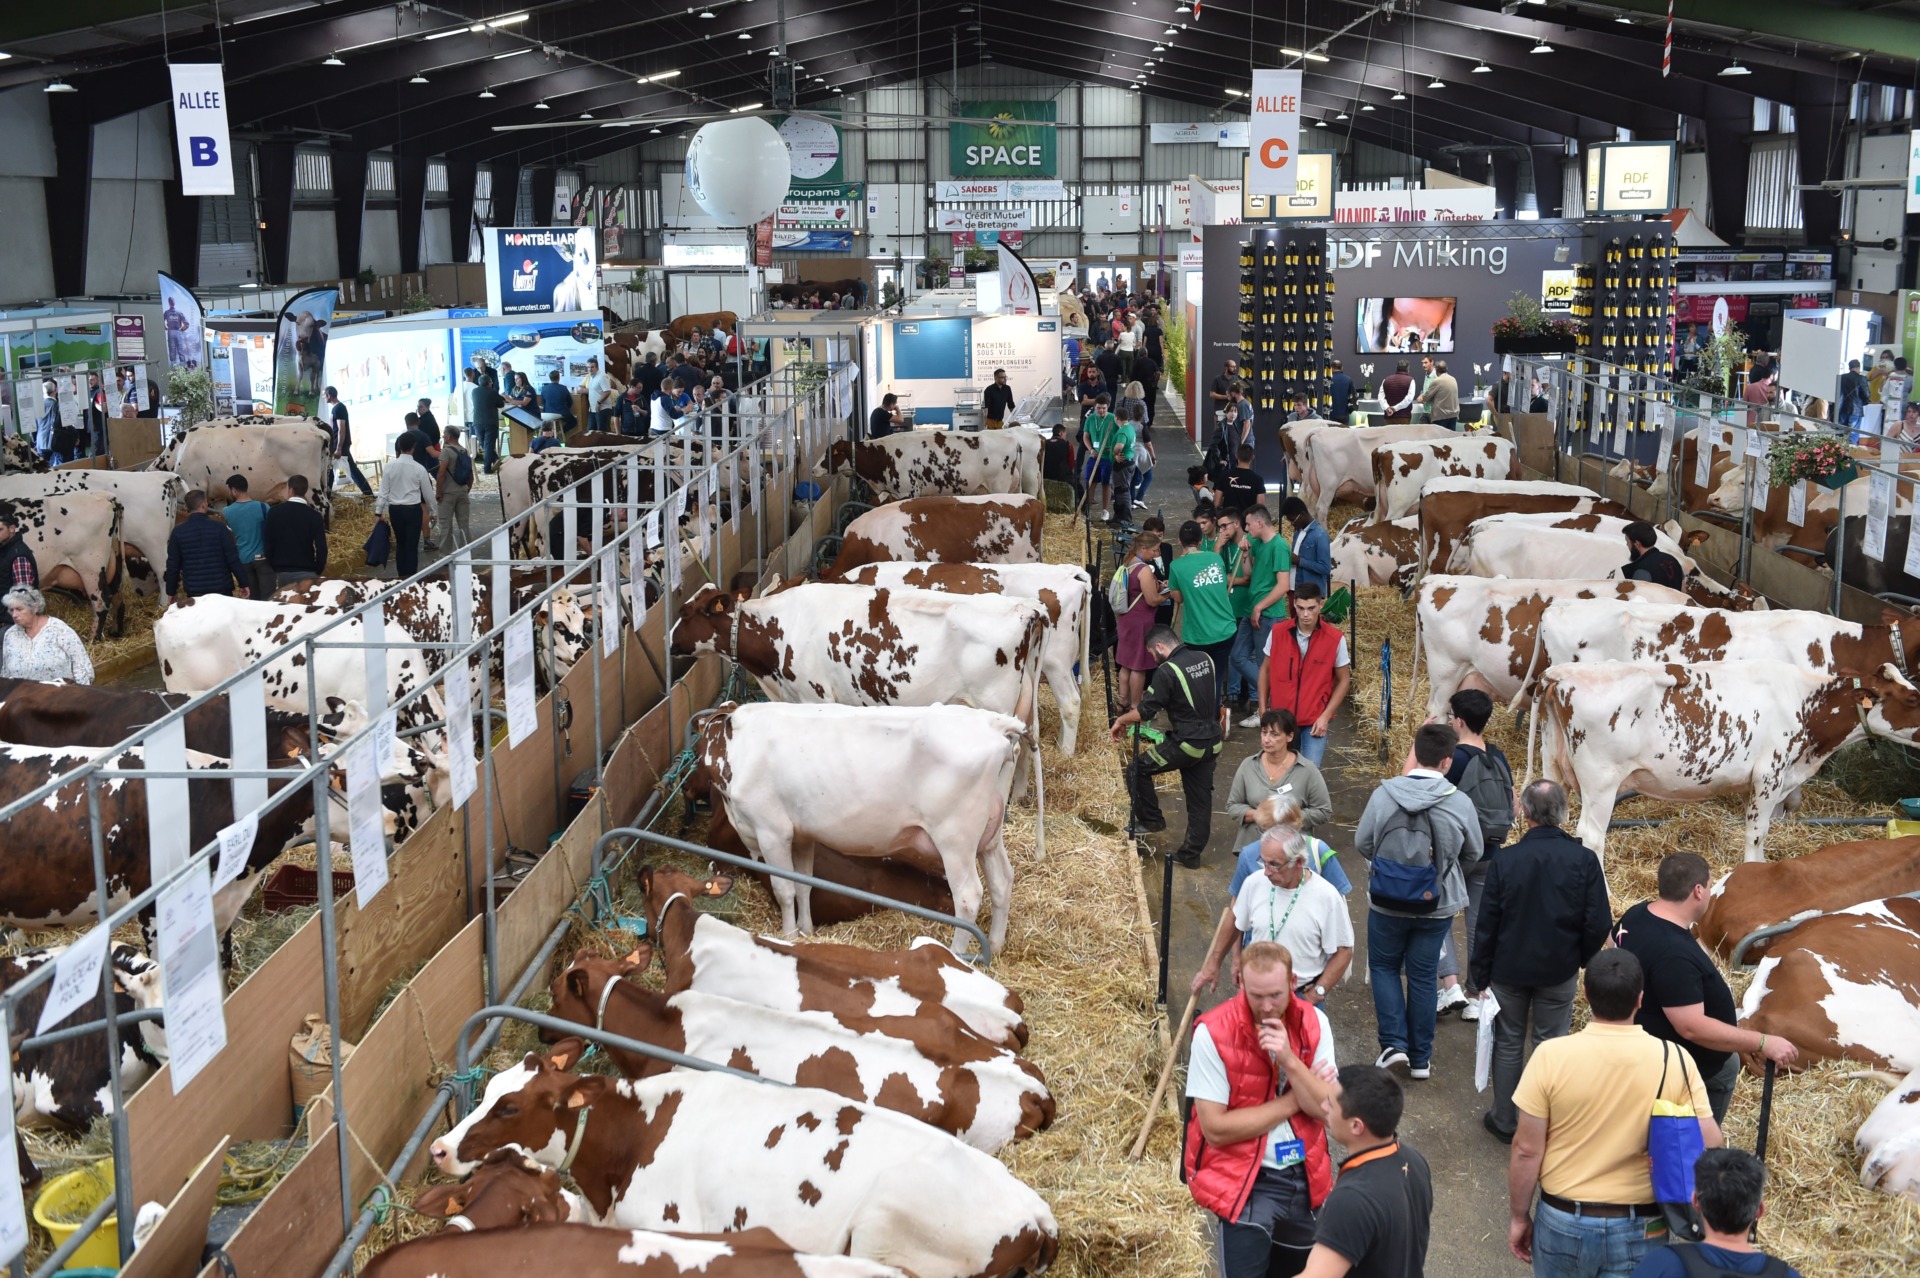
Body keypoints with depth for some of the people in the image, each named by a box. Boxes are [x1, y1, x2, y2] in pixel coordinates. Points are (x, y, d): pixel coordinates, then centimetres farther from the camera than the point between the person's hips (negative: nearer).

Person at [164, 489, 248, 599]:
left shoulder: (178, 532, -2)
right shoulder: (219, 528, -7)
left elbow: (173, 565, 2)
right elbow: (233, 559, -6)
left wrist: (171, 591, 12)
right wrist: (243, 583, 2)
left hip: (194, 593, 1)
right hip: (222, 590, -1)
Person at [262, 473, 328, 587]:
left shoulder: (274, 512, 0)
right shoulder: (314, 516, -6)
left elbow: (268, 542, 2)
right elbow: (321, 548, -9)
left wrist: (273, 567, 13)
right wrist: (318, 571, 6)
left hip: (282, 572, 2)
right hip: (307, 572, -2)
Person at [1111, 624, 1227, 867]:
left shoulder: (1167, 671, -17)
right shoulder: (1205, 659, 5)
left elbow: (1145, 712, -14)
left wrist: (1121, 721, 2)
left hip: (1186, 744, -8)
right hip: (1212, 742, 8)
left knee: (1137, 769, 9)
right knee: (1200, 798, 13)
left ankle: (1151, 820, 16)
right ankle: (1191, 853, 19)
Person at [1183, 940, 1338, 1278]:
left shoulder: (1314, 1023, -7)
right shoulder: (1213, 1033, -20)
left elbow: (1327, 1109, -11)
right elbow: (1215, 1129, -21)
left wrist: (1290, 1060, -27)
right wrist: (1293, 1100, -15)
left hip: (1305, 1176, 5)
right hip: (1242, 1179, -5)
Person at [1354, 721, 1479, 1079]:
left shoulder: (1384, 794, -16)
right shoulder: (1460, 803, -15)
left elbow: (1362, 843, -5)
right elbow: (1472, 852, 0)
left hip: (1387, 902, -1)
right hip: (1437, 905, 1)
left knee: (1384, 967, 19)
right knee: (1423, 976, 14)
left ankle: (1394, 1042, 8)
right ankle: (1420, 1058, 22)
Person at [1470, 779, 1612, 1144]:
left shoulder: (1504, 860, -16)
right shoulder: (1584, 860, -15)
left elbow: (1486, 925, -10)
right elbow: (1599, 923, -11)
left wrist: (1480, 975, 1)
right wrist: (1581, 958, 8)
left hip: (1509, 969, 0)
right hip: (1559, 971, 0)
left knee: (1507, 1043, 15)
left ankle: (1505, 1121, 25)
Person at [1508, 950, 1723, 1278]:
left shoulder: (1551, 1056, -16)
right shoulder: (1675, 1061, -14)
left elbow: (1527, 1152, -10)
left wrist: (1518, 1216, 4)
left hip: (1562, 1223, 0)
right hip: (1641, 1229, 1)